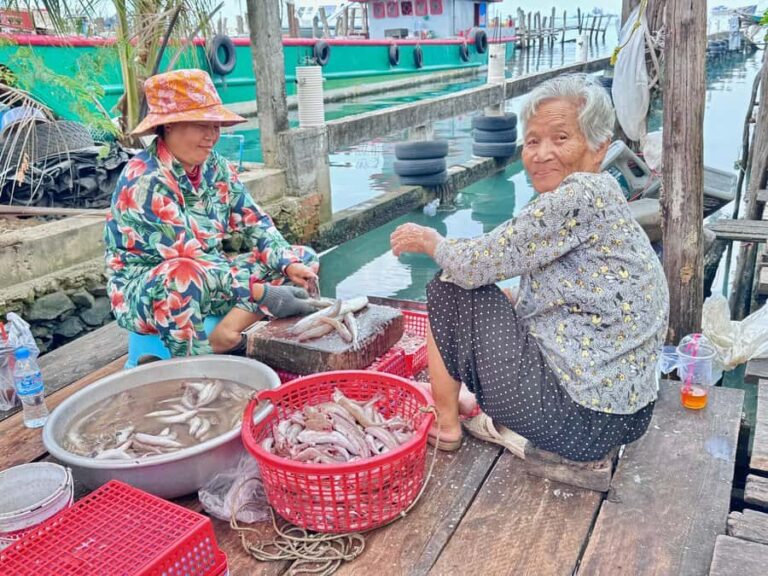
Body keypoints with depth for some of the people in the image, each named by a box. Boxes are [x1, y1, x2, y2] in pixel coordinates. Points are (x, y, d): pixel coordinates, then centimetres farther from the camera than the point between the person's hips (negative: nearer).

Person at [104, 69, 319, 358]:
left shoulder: (215, 167, 1)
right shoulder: (146, 181, -21)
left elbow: (255, 224, 2)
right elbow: (187, 259, -27)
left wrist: (291, 266, -16)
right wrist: (260, 293, -30)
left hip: (209, 281, 8)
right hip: (142, 292, -8)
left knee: (304, 258, -1)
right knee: (184, 274, -43)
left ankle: (224, 336, -17)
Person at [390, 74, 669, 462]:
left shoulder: (583, 194, -19)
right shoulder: (598, 196, 10)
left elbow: (477, 263, -16)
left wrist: (430, 241, 2)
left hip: (577, 419, -10)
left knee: (450, 289, -1)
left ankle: (445, 424, 13)